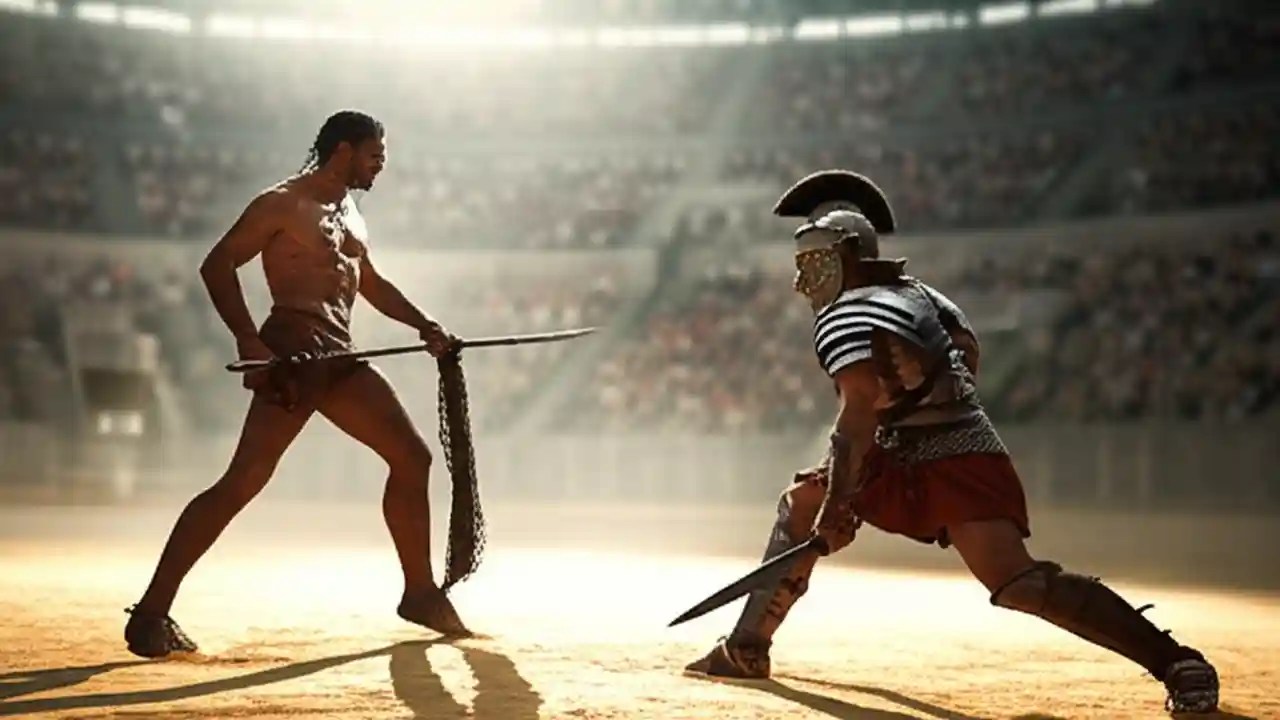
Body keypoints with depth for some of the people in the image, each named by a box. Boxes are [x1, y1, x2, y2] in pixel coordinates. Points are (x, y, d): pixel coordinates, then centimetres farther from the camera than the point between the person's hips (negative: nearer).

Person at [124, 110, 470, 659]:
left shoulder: (351, 217, 24)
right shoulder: (283, 204, -3)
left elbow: (371, 284, 36)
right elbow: (217, 265, -9)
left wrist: (424, 326, 23)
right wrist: (248, 340, -19)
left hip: (339, 360, 9)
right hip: (291, 354, -9)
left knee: (413, 457, 8)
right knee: (244, 480, -18)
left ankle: (420, 593, 21)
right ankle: (152, 611, -16)